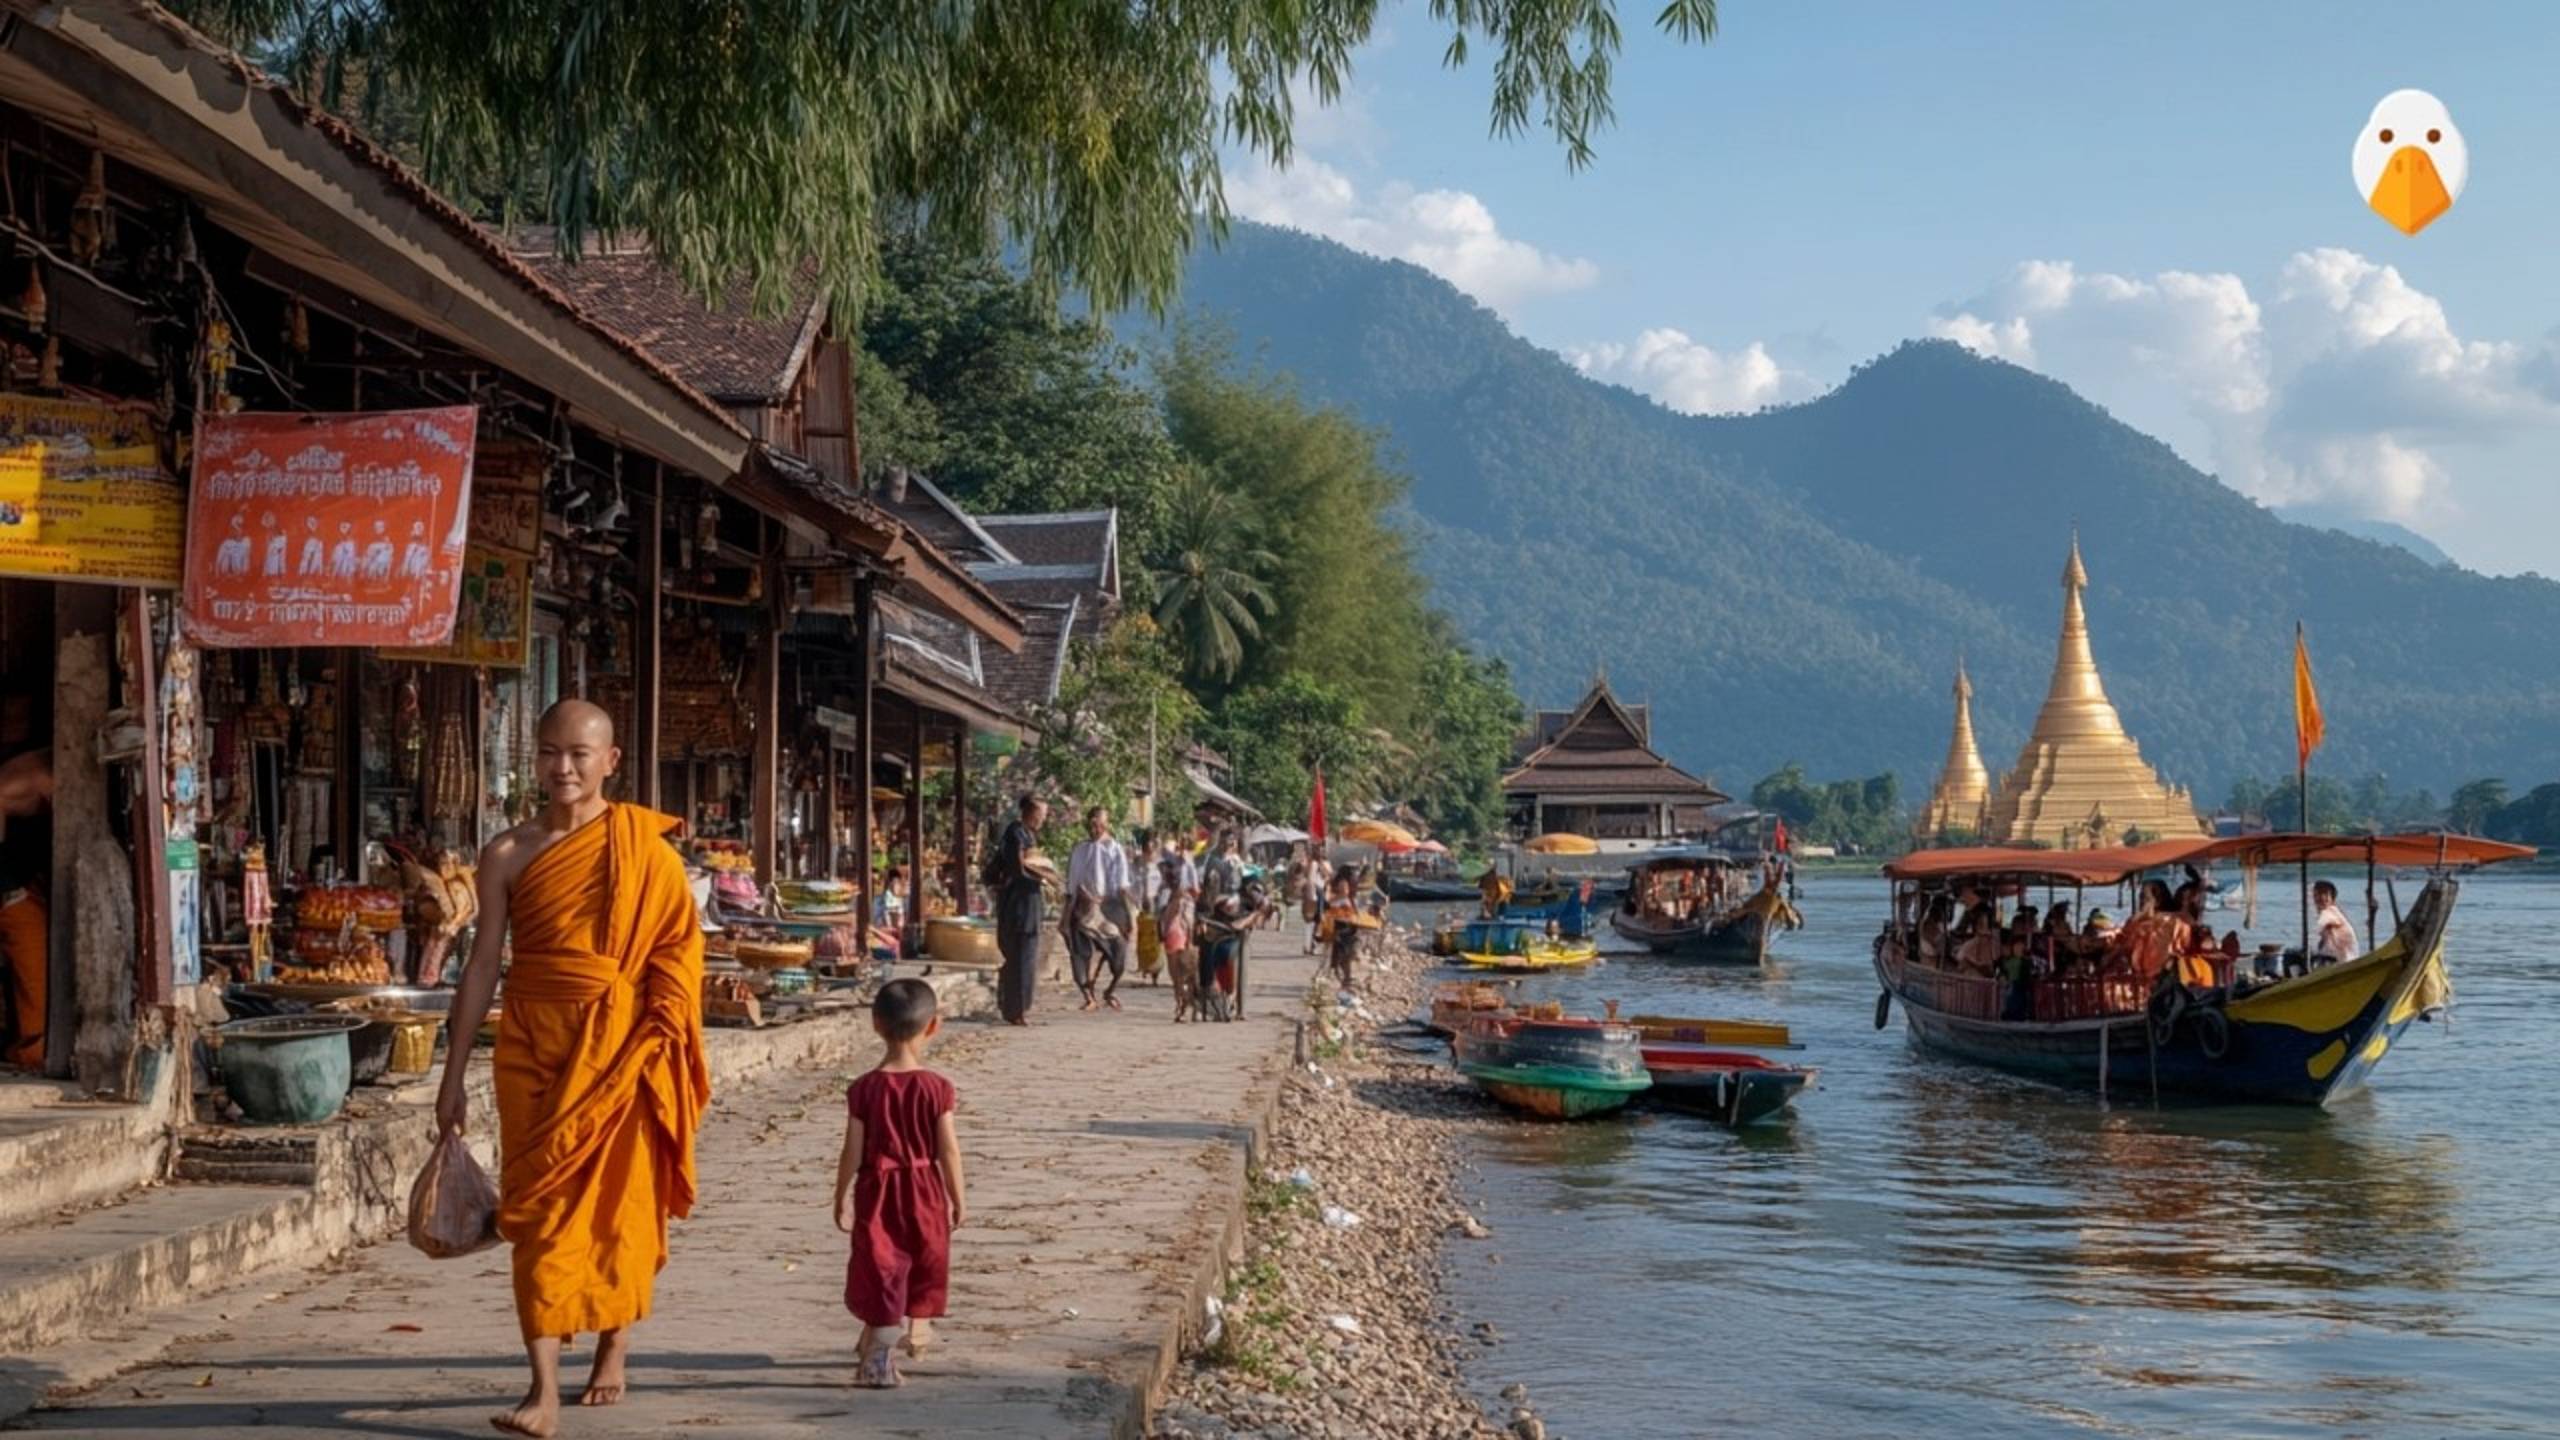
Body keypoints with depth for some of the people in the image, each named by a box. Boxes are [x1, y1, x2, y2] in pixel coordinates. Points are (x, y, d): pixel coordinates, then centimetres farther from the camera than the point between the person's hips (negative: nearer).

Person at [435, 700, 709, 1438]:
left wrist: (659, 1042, -12)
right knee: (538, 1210, -2)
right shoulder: (508, 854, 3)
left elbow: (678, 947, -2)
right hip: (534, 1047, 1)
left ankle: (613, 1351, 29)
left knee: (618, 1202, 8)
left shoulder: (642, 845, -2)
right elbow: (483, 964, 5)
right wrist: (454, 1075, 4)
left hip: (620, 1048, -1)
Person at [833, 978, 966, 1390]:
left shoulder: (864, 1088, -11)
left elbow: (852, 1152, -8)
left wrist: (841, 1198, 4)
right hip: (924, 1189, 1)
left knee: (879, 1266, 3)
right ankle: (919, 1326, 40)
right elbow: (948, 1150, -9)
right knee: (926, 1260, 22)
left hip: (877, 1190, -1)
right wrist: (959, 1198, 3)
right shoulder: (937, 1088, -12)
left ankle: (876, 1354, -3)